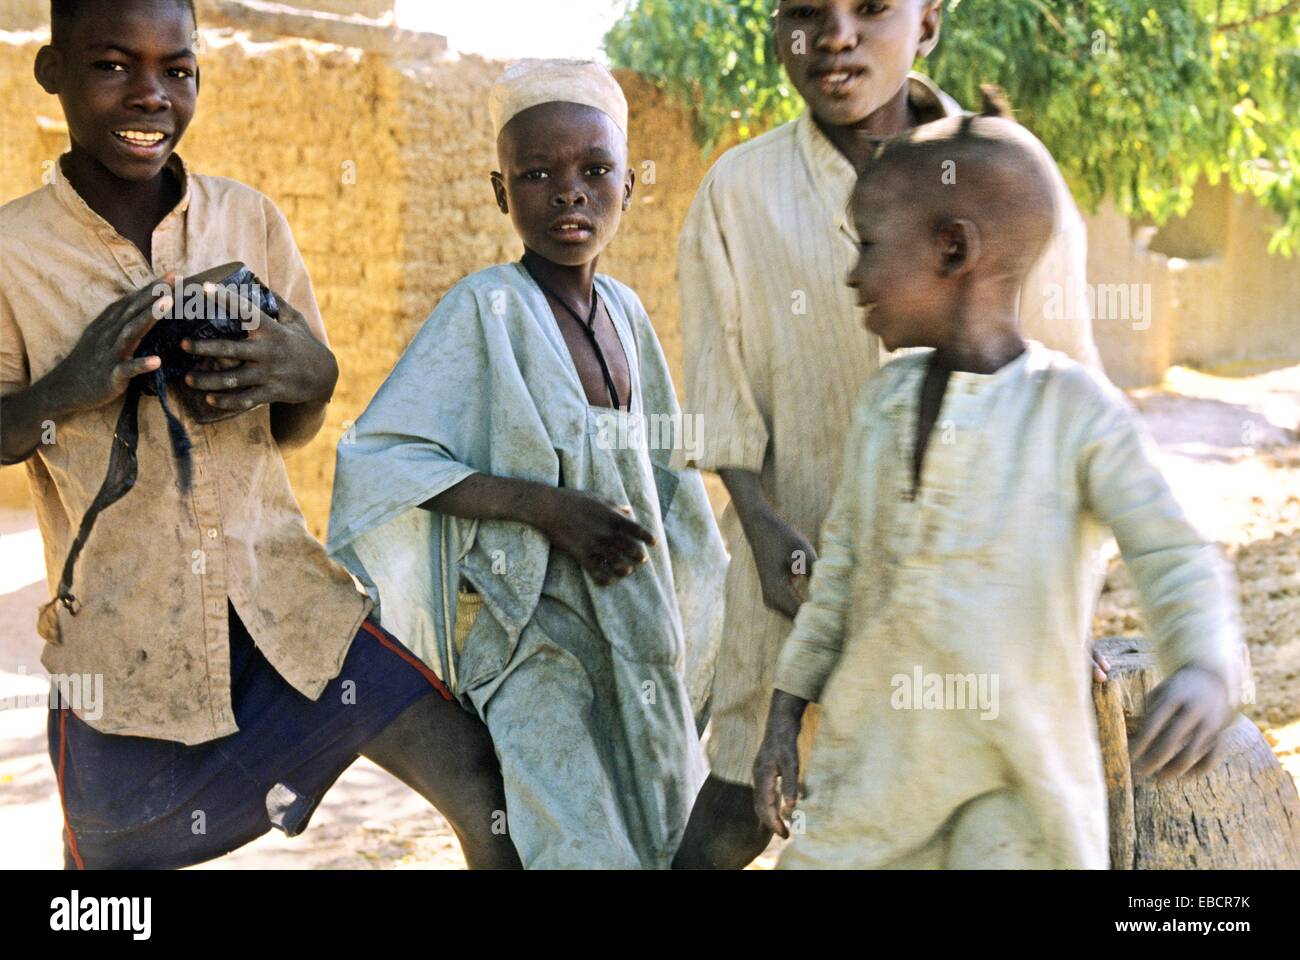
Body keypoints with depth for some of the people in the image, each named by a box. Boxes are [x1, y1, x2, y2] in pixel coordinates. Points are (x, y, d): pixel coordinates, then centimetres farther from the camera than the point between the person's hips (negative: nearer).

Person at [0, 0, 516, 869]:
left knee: (491, 793, -8)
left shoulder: (249, 220, 2)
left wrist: (313, 378, -14)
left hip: (284, 600, 2)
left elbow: (294, 430, 9)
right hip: (123, 636, -2)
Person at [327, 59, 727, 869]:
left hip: (634, 640, 7)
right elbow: (377, 460, -21)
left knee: (672, 835, 15)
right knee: (578, 846, -8)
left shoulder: (624, 311, 5)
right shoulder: (487, 308, -15)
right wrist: (547, 506, -26)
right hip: (531, 641, -7)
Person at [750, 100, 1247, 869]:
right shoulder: (886, 399, 4)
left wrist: (1205, 669, -37)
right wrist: (787, 711, 11)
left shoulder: (1078, 411, -12)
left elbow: (1177, 561, -16)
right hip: (875, 749, 5)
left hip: (1015, 767, -5)